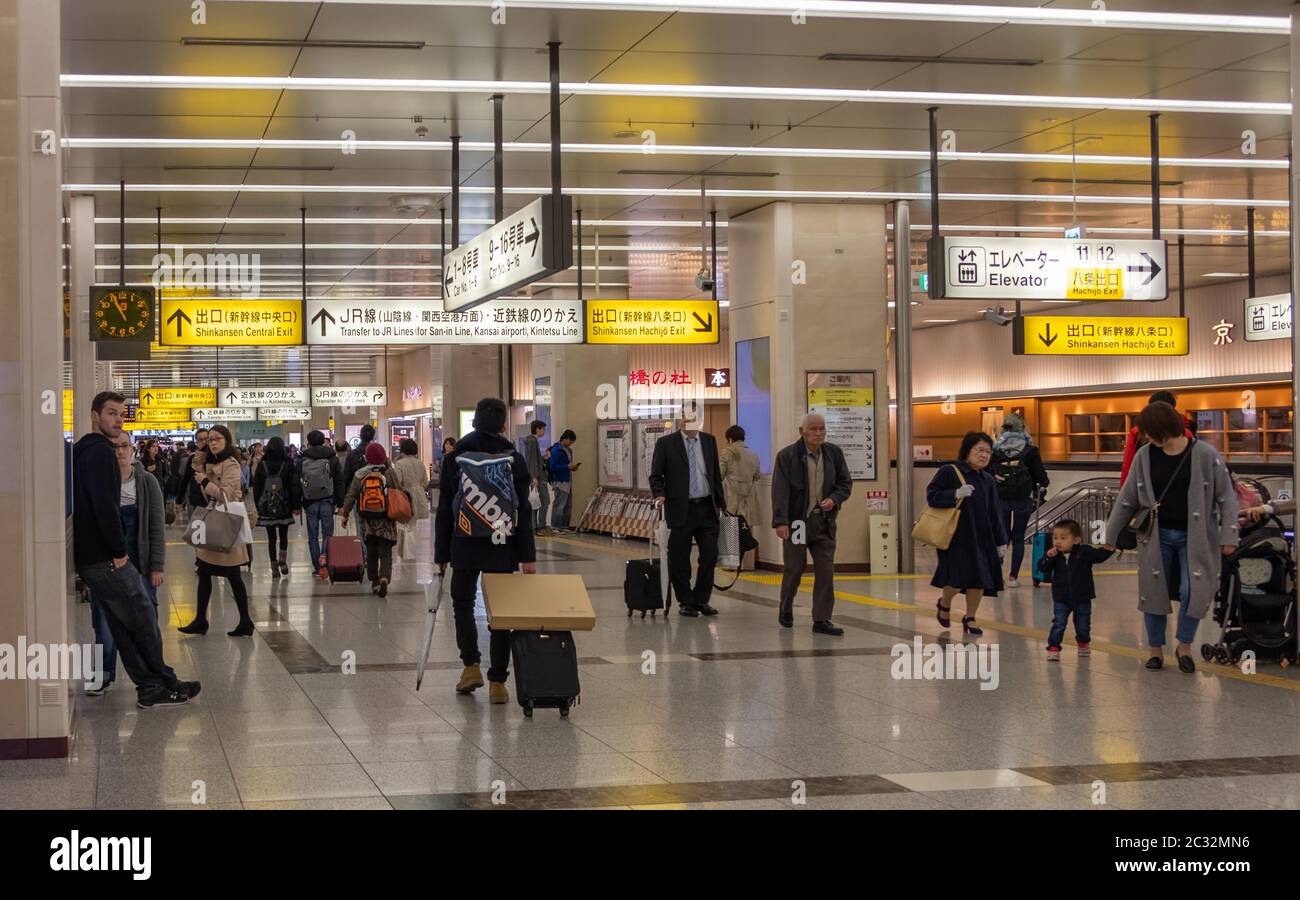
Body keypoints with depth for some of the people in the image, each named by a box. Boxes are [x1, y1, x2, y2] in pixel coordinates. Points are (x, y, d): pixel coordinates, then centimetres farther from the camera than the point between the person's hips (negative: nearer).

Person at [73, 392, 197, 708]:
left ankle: (151, 687, 15)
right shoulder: (100, 451, -14)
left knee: (122, 624, 11)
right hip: (105, 559, -10)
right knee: (144, 619, -1)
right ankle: (163, 686, 7)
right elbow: (105, 505, -24)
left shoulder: (84, 451, 17)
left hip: (88, 559, 10)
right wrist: (119, 551, -18)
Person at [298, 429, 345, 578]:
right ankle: (324, 556, -21)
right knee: (327, 533, 5)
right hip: (328, 502, 0)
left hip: (309, 503, 0)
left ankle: (317, 566, 9)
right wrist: (340, 503, 6)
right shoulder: (332, 458, 1)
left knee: (312, 536, 8)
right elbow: (340, 482, 2)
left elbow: (297, 484, 2)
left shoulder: (302, 460, 0)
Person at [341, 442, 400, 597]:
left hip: (367, 520, 2)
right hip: (386, 520, -2)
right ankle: (384, 577, -24)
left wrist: (345, 514, 11)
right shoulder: (390, 473, -6)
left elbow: (351, 496, 1)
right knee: (385, 553, -1)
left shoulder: (360, 475, -2)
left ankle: (374, 582, 20)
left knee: (371, 552, 16)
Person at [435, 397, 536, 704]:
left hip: (464, 546, 1)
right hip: (502, 550, 0)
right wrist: (528, 556, -2)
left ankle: (471, 666, 5)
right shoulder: (514, 459, -3)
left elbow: (444, 511, 1)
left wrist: (441, 553, 7)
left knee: (462, 604, 19)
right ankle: (497, 682, 5)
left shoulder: (454, 458, 0)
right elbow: (523, 512, -5)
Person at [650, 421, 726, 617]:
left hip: (707, 508, 3)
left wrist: (720, 503, 11)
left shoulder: (709, 441, 11)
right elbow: (656, 475, 1)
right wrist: (660, 495, -17)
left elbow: (716, 474, 14)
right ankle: (686, 602, 14)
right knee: (680, 559, 2)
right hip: (681, 510, -3)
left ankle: (701, 600, 15)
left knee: (710, 555, 1)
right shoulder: (666, 443, -1)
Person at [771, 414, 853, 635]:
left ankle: (821, 620, 2)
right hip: (796, 521, -3)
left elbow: (846, 483, 10)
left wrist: (834, 500, -10)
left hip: (824, 521, 3)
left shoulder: (834, 453, 5)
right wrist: (780, 521, -21)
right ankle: (785, 610, 31)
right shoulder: (787, 456, -7)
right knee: (794, 568, 6)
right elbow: (780, 490, -13)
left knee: (826, 570, -2)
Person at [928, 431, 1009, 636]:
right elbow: (932, 496, -11)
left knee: (979, 578, 3)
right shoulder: (949, 472, -7)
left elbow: (993, 514, 14)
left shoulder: (988, 481, 10)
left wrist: (999, 542, 11)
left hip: (981, 537, 6)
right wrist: (956, 494, -25)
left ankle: (970, 618, 24)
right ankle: (944, 604, 23)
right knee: (958, 579, -11)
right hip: (955, 537, -6)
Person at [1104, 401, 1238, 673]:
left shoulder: (1205, 455, -9)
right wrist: (1111, 536, 9)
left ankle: (1184, 646, 14)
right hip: (1157, 536, 3)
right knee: (1153, 591, 4)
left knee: (1194, 591, -8)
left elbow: (1226, 497, -4)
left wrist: (1228, 536, -10)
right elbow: (1127, 498, 7)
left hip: (1193, 536, -2)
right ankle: (1156, 650, 20)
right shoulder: (1145, 456, -1)